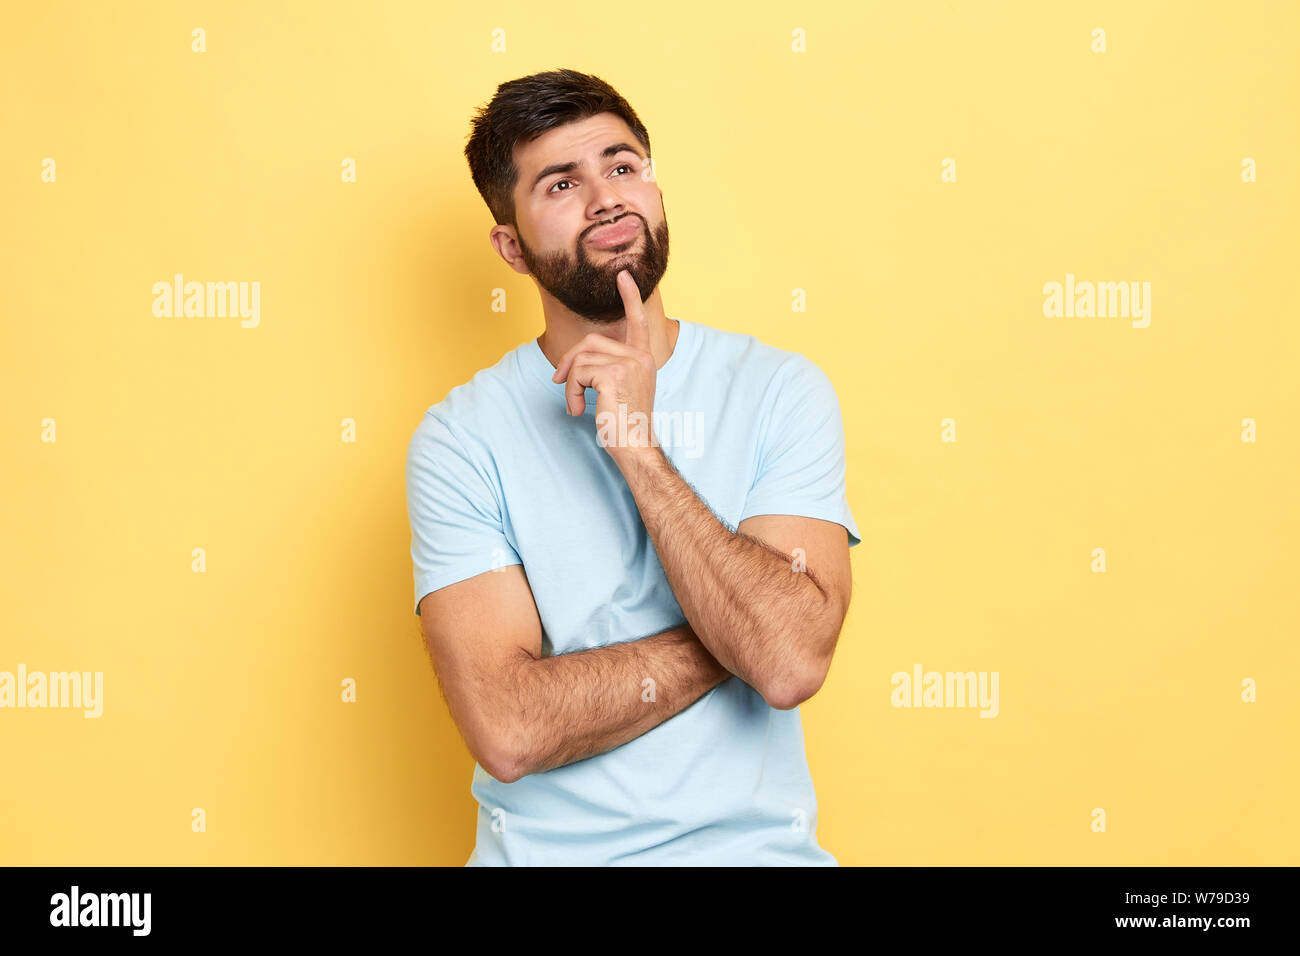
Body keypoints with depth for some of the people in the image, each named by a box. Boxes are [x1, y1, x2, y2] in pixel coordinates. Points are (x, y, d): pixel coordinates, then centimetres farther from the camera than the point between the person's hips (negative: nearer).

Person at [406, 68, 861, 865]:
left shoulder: (780, 389, 0)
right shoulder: (460, 438, -3)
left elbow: (793, 664, -12)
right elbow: (509, 731, -13)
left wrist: (637, 445, -14)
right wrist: (737, 629, -10)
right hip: (543, 847, -1)